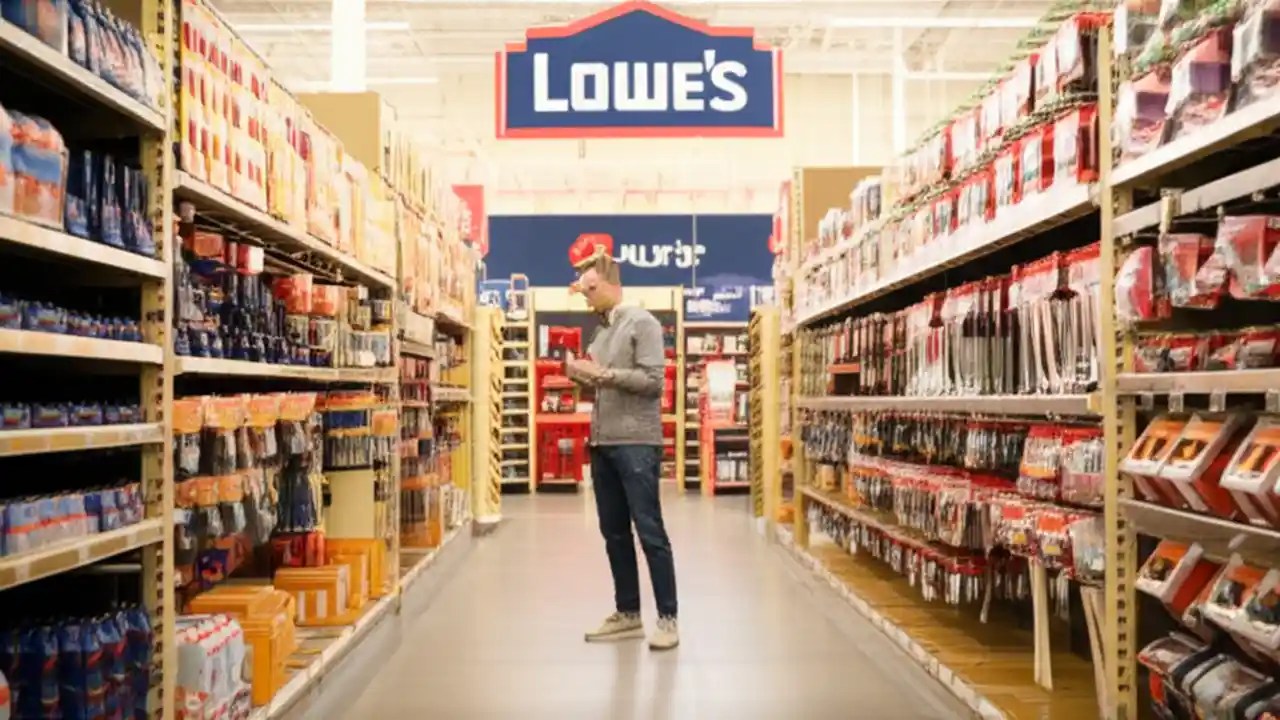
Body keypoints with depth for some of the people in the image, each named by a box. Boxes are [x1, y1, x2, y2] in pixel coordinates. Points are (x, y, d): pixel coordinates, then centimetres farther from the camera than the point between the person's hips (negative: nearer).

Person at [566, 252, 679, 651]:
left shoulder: (642, 322, -5)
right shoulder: (601, 331, 17)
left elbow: (653, 381, -14)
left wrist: (602, 373, -16)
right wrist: (582, 377, 3)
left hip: (636, 444, -8)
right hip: (602, 445, 8)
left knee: (650, 532, -3)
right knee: (614, 533, 11)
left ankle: (667, 618, 5)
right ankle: (627, 614, 21)